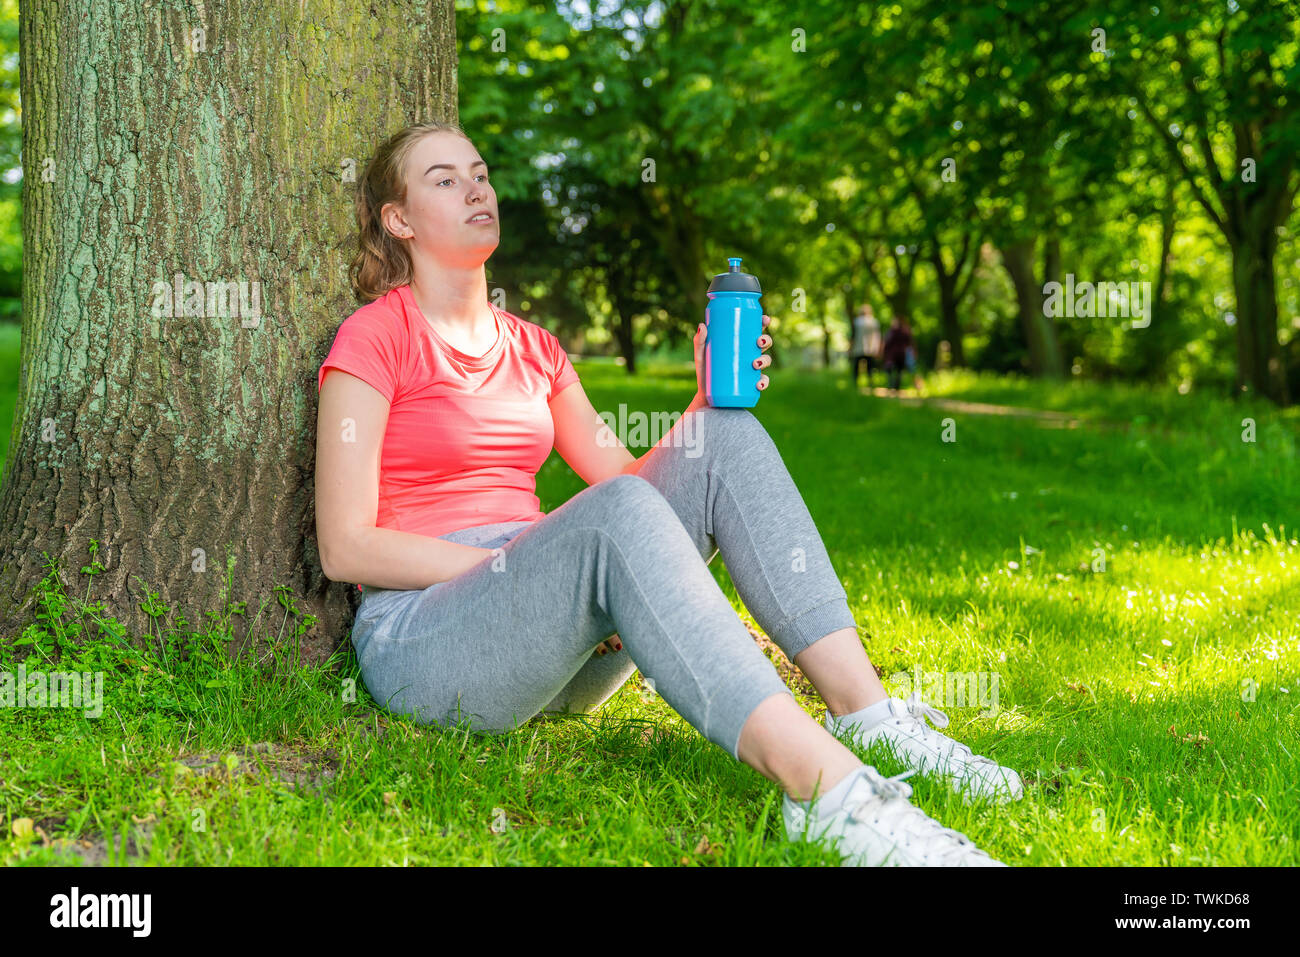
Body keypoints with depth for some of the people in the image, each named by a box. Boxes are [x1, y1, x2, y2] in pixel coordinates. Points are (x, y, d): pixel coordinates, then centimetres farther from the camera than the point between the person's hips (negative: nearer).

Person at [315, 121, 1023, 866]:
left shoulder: (532, 349, 19)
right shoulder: (374, 336, -1)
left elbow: (629, 475, 15)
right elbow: (345, 547, -9)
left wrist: (708, 402, -1)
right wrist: (524, 558, -15)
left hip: (561, 653, 7)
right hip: (419, 648, -6)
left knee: (726, 439, -11)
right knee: (618, 515, -35)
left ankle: (868, 716, -24)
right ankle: (824, 784, -49)